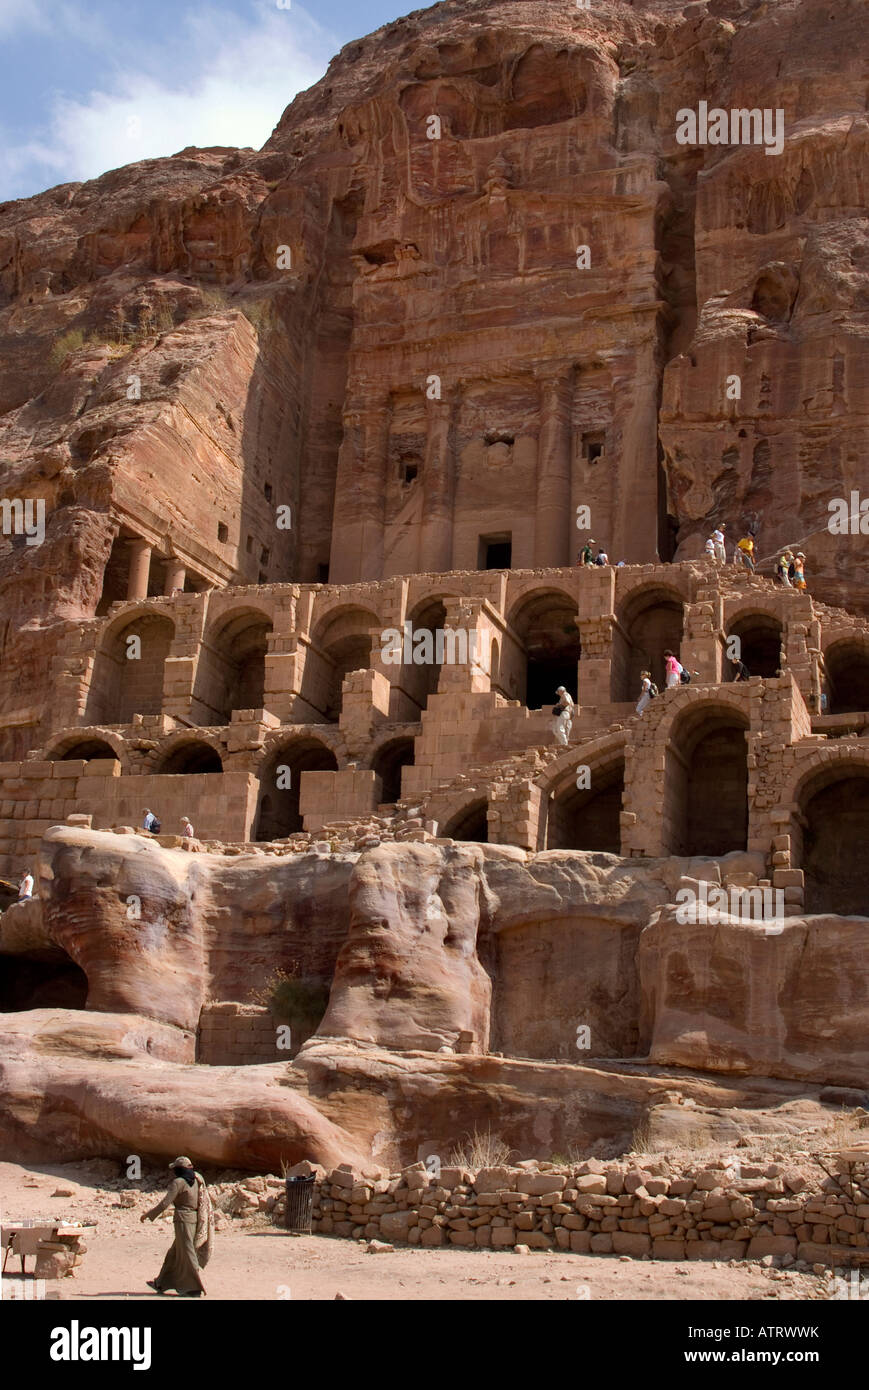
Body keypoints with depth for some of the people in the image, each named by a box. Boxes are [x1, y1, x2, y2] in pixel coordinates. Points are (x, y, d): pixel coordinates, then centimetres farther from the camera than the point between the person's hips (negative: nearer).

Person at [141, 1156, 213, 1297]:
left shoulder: (178, 1182, -13)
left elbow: (165, 1203, -15)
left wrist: (148, 1214, -5)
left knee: (187, 1254, -1)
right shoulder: (197, 1179, 7)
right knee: (174, 1253, 17)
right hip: (195, 1219, 8)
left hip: (183, 1219, -8)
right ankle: (161, 1283, 27)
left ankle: (195, 1288, 1)